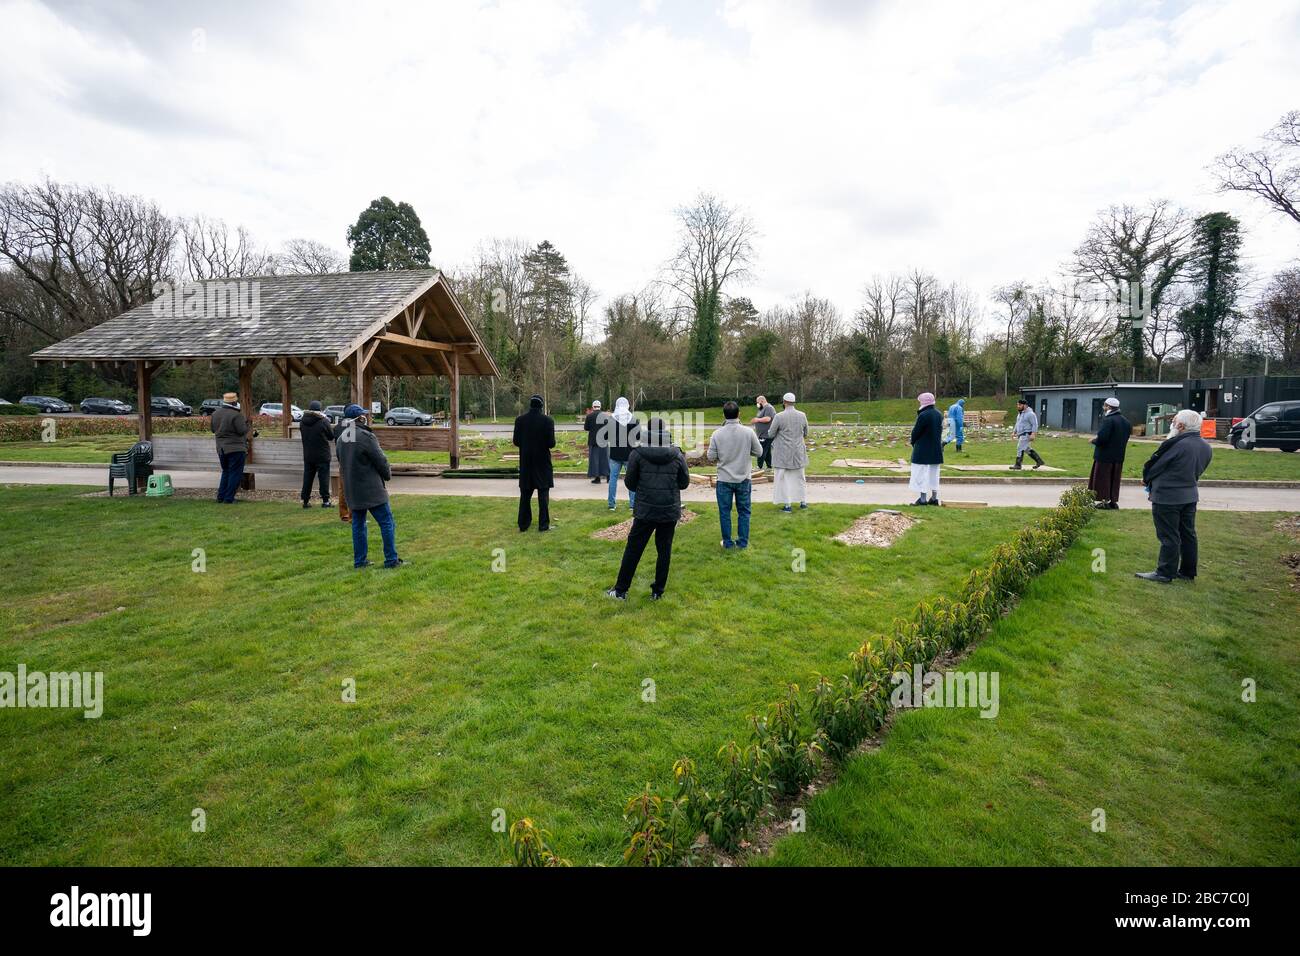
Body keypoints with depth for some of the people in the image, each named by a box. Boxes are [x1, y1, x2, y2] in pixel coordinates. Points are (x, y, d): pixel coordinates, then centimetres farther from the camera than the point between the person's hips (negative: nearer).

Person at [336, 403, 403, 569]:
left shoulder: (340, 439, 9)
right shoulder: (366, 437, -16)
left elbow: (342, 463, 16)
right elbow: (381, 461, -12)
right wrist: (388, 475, 7)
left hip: (351, 490, 8)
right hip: (371, 490, -8)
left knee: (358, 524, 15)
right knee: (387, 523, 0)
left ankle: (360, 560, 19)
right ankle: (391, 560, 2)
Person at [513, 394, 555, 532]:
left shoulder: (520, 420, -4)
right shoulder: (547, 420, -12)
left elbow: (516, 441, -2)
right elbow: (551, 443, -13)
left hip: (526, 462, 2)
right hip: (542, 462, -2)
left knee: (525, 494, 12)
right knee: (543, 494, 5)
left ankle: (523, 523, 15)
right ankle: (543, 524, 5)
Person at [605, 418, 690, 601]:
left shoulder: (637, 453, -6)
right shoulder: (677, 455, -1)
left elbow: (630, 484, -1)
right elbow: (684, 483, 6)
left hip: (645, 511, -1)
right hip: (670, 511, 1)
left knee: (633, 550, 8)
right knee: (664, 551, 11)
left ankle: (621, 590, 15)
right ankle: (657, 592, 17)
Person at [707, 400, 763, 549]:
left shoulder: (717, 434, -11)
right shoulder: (749, 432, -11)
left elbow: (711, 457, -6)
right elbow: (759, 452, -2)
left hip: (724, 480, 0)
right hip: (743, 479, 1)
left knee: (725, 512, 11)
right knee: (743, 511, 14)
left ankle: (727, 542, 18)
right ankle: (743, 541, 19)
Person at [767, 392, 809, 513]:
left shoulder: (779, 416, -16)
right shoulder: (802, 415, -3)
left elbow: (770, 434, -9)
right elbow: (805, 434, 7)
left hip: (783, 454, -4)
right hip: (798, 452, 4)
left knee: (783, 478, 4)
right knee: (799, 477, 17)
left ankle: (787, 505, 3)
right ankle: (803, 501, 24)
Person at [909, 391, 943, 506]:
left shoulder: (923, 415, -18)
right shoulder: (939, 414, 7)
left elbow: (916, 431, -14)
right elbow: (939, 430, 12)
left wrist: (912, 441, 7)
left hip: (923, 449, -8)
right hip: (936, 449, 8)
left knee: (921, 472, -1)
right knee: (933, 473, 15)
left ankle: (923, 498, -2)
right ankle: (934, 497, 18)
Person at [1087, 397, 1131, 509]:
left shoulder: (1108, 420, -17)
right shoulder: (1125, 421, 10)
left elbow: (1101, 438, -24)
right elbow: (1126, 437, 16)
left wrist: (1093, 440, -4)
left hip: (1105, 455, -8)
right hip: (1119, 456, 8)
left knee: (1102, 478, 2)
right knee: (1114, 479, 14)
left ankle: (1104, 501, 3)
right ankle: (1114, 501, 18)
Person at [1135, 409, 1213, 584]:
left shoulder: (1176, 444, -21)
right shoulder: (1206, 447, 5)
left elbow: (1155, 465, -12)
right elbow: (1198, 471, 13)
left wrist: (1146, 479, 7)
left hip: (1167, 497, -8)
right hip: (1190, 495, 8)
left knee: (1169, 536, -1)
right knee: (1188, 534, 15)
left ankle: (1165, 573, 5)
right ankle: (1188, 571, 24)